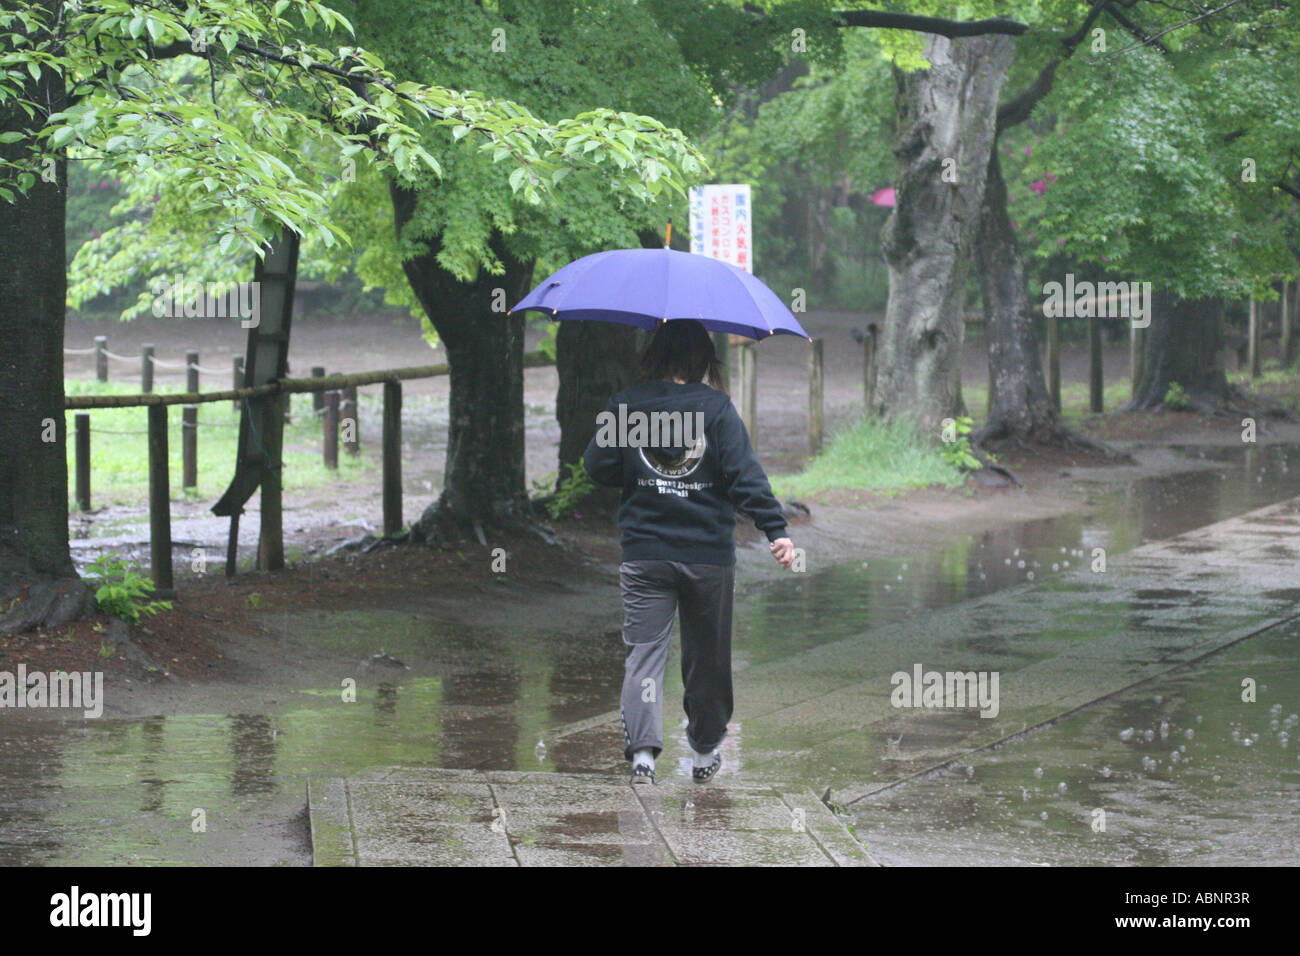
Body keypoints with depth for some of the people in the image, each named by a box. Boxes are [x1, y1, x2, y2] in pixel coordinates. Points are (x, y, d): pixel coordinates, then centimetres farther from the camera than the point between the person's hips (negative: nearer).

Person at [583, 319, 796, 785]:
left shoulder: (625, 405, -1)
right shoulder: (717, 407, -5)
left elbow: (597, 467, 4)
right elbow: (745, 473, -11)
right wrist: (775, 529, -13)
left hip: (644, 554, 1)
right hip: (709, 555, 0)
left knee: (645, 651, 1)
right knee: (707, 655, 13)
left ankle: (642, 749, -15)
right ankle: (705, 751, 22)